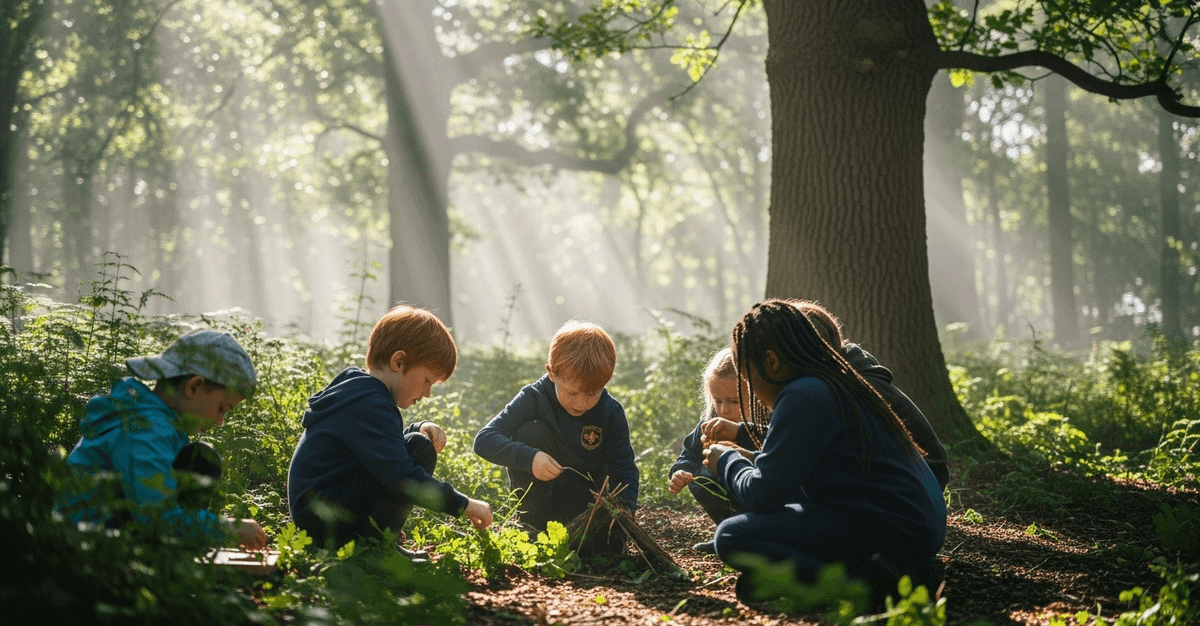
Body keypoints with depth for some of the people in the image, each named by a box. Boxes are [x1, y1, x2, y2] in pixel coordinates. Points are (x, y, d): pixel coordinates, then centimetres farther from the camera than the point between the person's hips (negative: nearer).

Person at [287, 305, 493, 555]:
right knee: (420, 450, -18)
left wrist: (420, 428, 4)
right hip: (322, 522, -11)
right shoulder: (370, 407, -20)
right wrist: (463, 504, -23)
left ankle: (373, 540, 9)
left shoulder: (354, 387, 13)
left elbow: (387, 444, 26)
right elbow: (400, 476, -29)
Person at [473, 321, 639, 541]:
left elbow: (624, 469, -9)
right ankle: (533, 528, -18)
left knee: (611, 541, -28)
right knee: (530, 432, -25)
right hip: (542, 496, 0)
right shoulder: (534, 398, -19)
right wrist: (529, 457, -43)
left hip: (588, 501, 0)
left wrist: (624, 510, -30)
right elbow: (484, 440, -26)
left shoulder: (611, 412, -12)